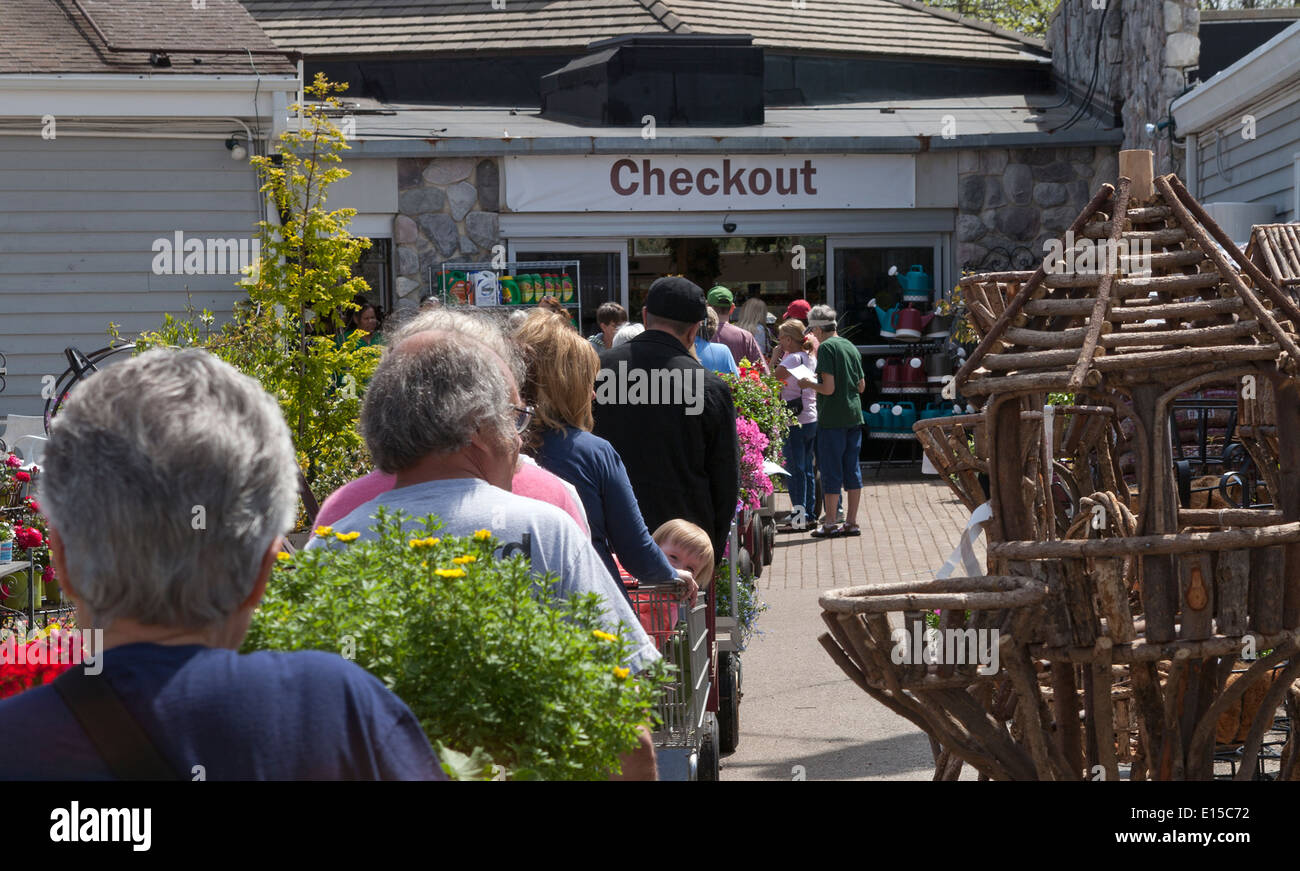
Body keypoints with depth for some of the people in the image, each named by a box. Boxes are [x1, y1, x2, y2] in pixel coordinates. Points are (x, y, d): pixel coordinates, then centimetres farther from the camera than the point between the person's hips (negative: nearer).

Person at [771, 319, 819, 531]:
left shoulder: (792, 359, -14)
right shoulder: (811, 359, 10)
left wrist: (775, 359, -3)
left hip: (794, 422, -8)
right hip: (812, 420, 8)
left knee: (795, 469, -4)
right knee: (807, 469, 14)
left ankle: (798, 517, -4)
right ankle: (810, 514, 18)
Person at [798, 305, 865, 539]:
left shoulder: (826, 347, -11)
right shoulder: (851, 347, 11)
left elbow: (828, 388, -18)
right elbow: (861, 386, 15)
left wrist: (809, 384, 0)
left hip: (832, 419, -7)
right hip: (854, 415, 7)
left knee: (831, 471, -1)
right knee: (852, 469, 10)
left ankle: (830, 525, 1)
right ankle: (851, 522, 13)